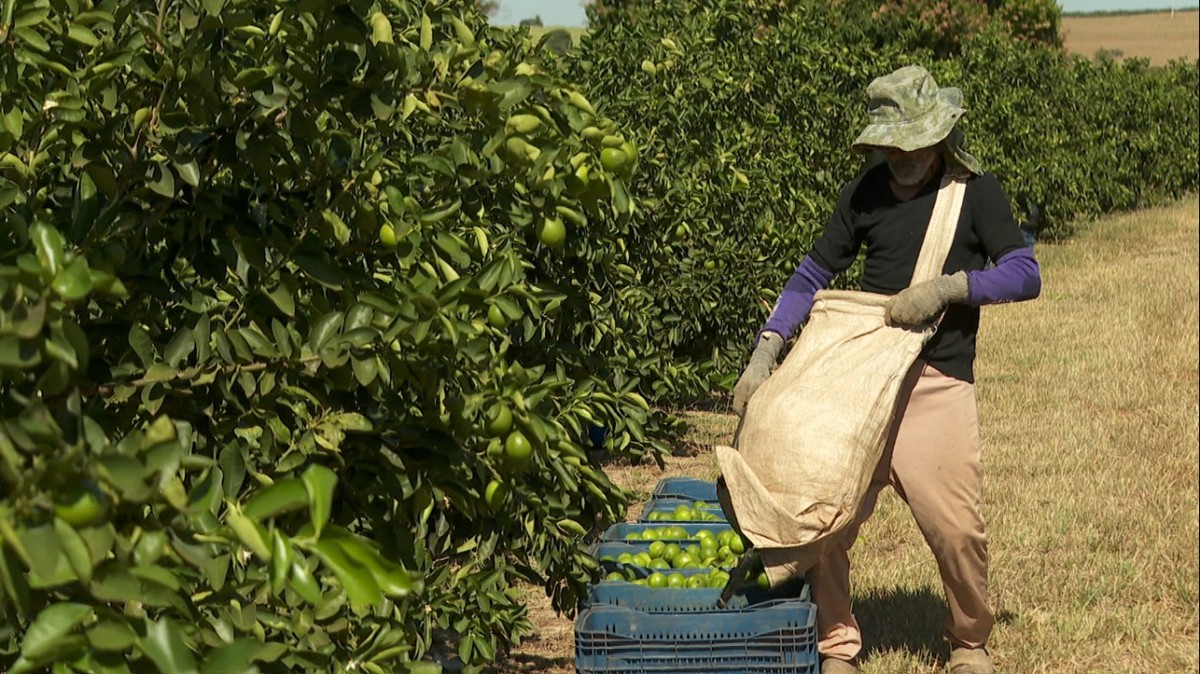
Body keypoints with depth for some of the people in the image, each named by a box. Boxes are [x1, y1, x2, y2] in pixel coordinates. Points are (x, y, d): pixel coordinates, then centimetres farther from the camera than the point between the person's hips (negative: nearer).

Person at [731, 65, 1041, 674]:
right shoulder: (867, 191, 8)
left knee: (953, 525, -5)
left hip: (938, 382, -3)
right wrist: (763, 356, 0)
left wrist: (944, 288, -19)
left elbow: (1025, 275, -6)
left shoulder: (976, 192, 0)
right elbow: (813, 274, 10)